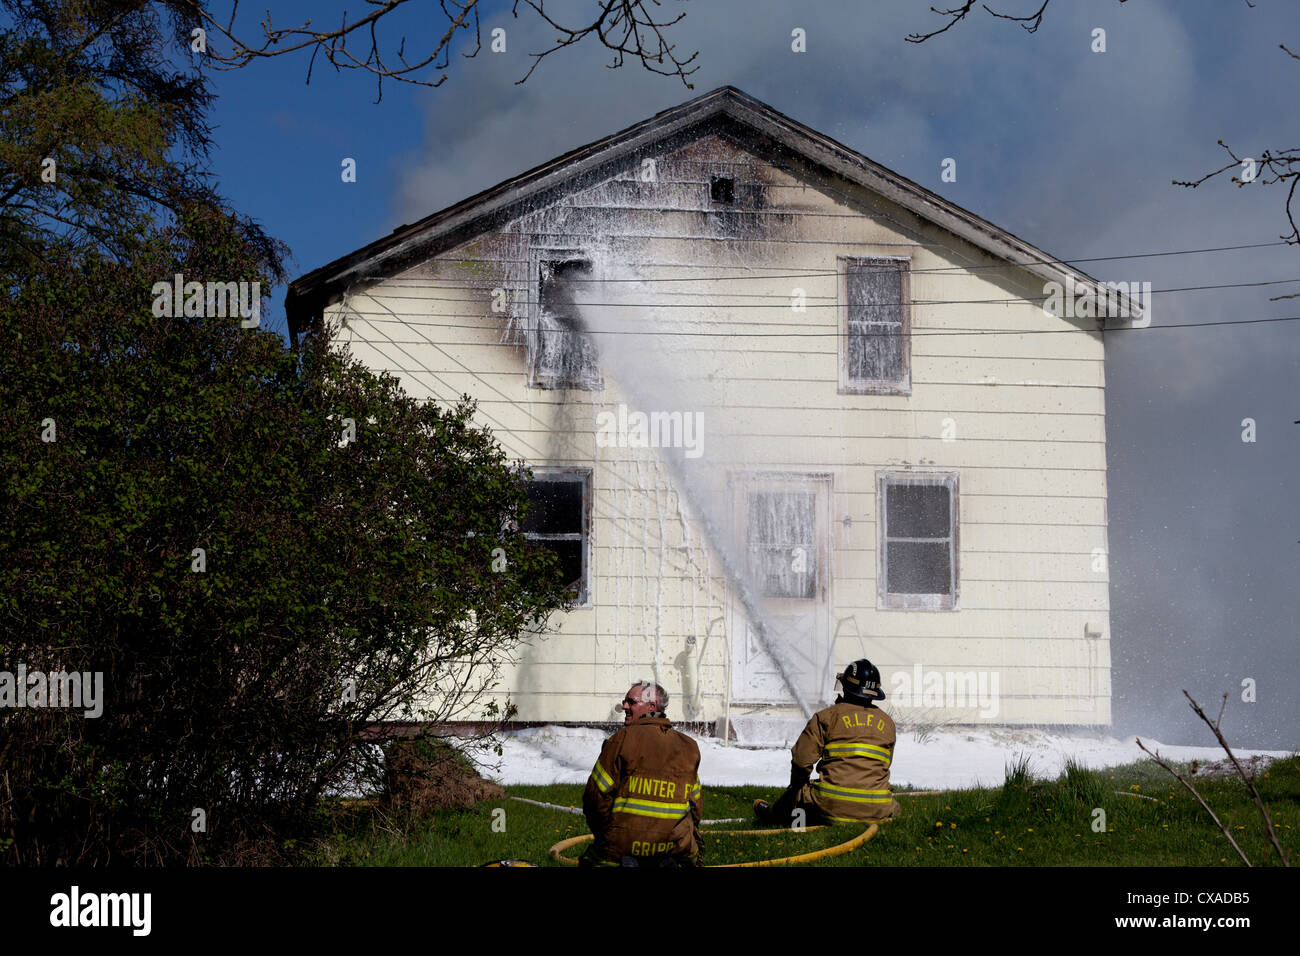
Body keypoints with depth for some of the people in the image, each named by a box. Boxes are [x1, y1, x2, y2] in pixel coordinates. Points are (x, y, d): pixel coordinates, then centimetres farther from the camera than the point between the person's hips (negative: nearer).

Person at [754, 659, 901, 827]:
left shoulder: (828, 716, -2)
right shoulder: (887, 723, 11)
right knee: (894, 807, 38)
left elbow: (802, 758, -3)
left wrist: (797, 786, 18)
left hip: (834, 806, -3)